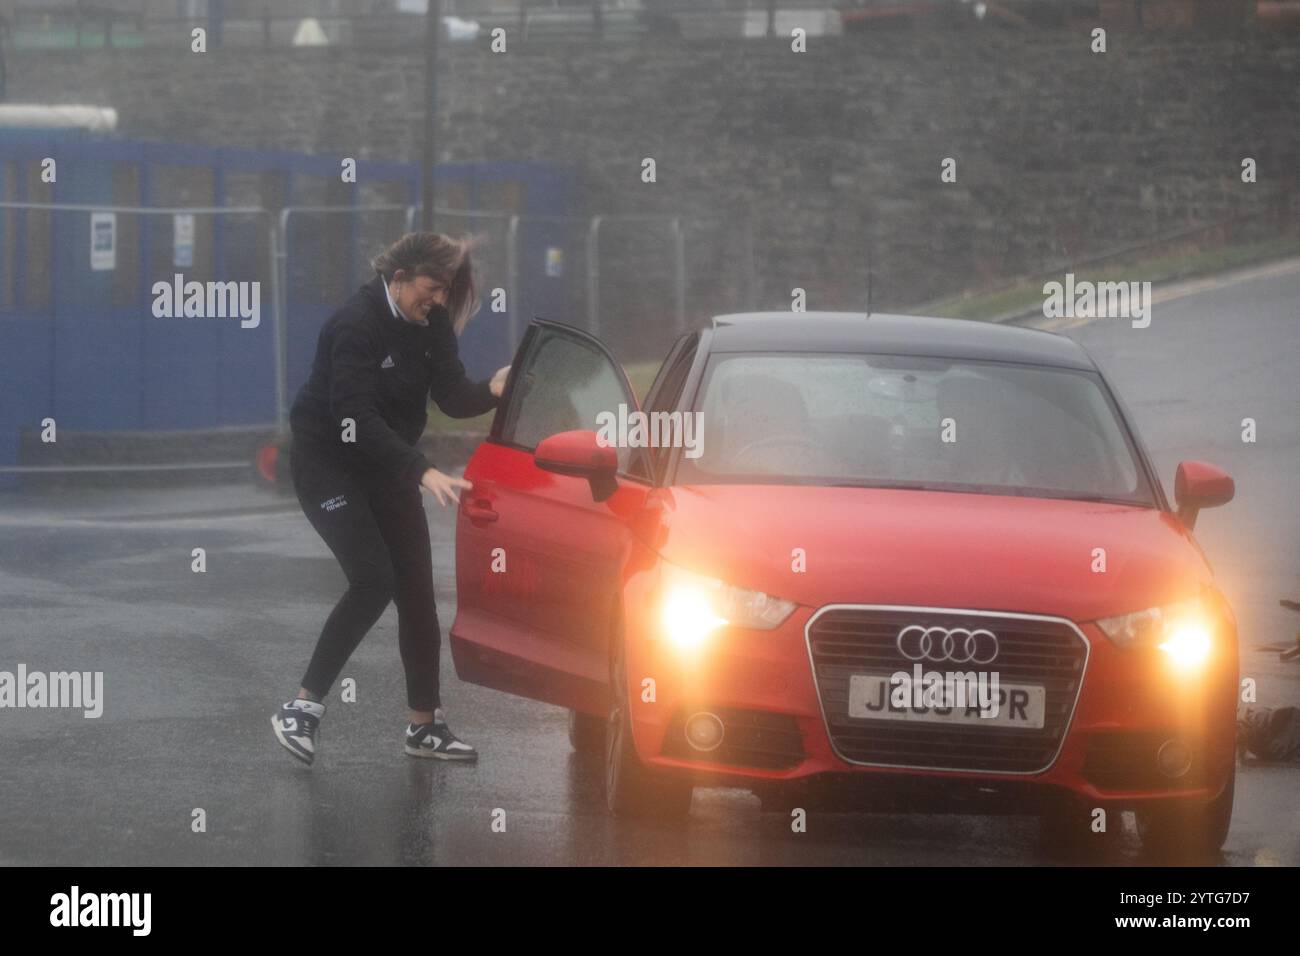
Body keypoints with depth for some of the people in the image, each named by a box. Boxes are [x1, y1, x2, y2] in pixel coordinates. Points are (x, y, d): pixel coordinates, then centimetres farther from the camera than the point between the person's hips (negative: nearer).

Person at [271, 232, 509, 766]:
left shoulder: (430, 323, -3)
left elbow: (452, 395, -10)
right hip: (328, 463, -7)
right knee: (373, 580, -19)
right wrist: (423, 472, -40)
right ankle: (301, 710, -11)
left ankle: (425, 725, 10)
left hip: (385, 464, 7)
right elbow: (358, 416, -32)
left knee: (416, 588, 2)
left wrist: (492, 390, -32)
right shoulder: (356, 326, -25)